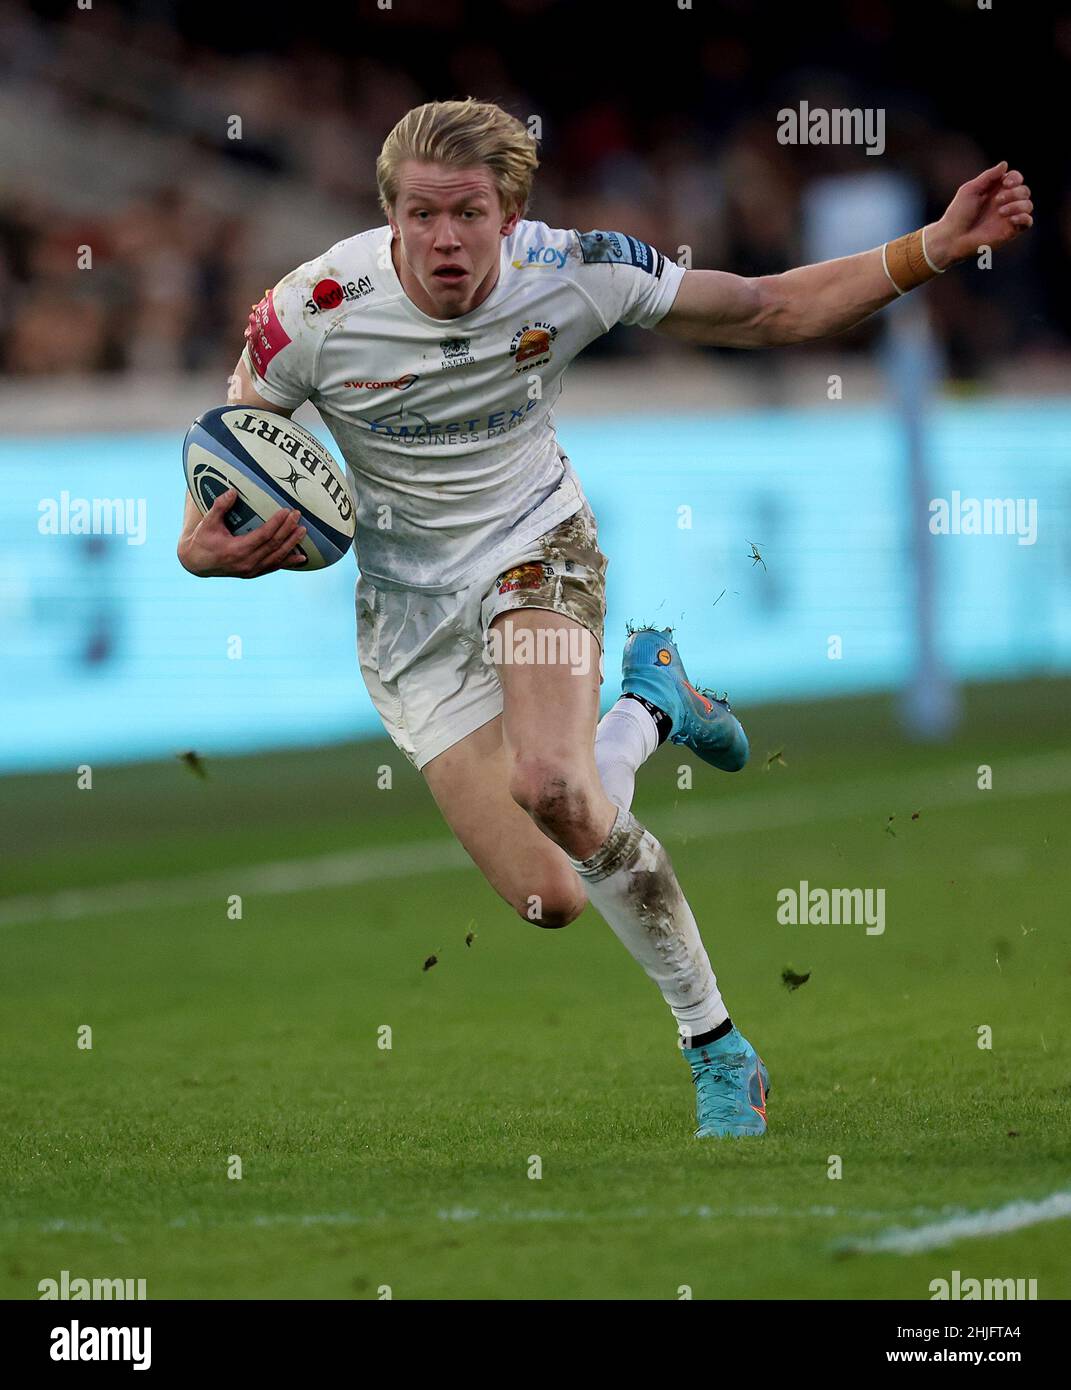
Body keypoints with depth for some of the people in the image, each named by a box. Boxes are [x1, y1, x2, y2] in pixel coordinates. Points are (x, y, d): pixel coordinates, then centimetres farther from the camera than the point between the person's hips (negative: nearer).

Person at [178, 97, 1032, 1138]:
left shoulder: (571, 274, -17)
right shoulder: (317, 310, -20)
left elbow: (773, 311, -8)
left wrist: (933, 251, -18)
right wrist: (204, 547, -28)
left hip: (534, 546, -1)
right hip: (411, 611, 1)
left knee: (551, 782, -34)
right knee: (551, 898, -8)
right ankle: (649, 709, 26)